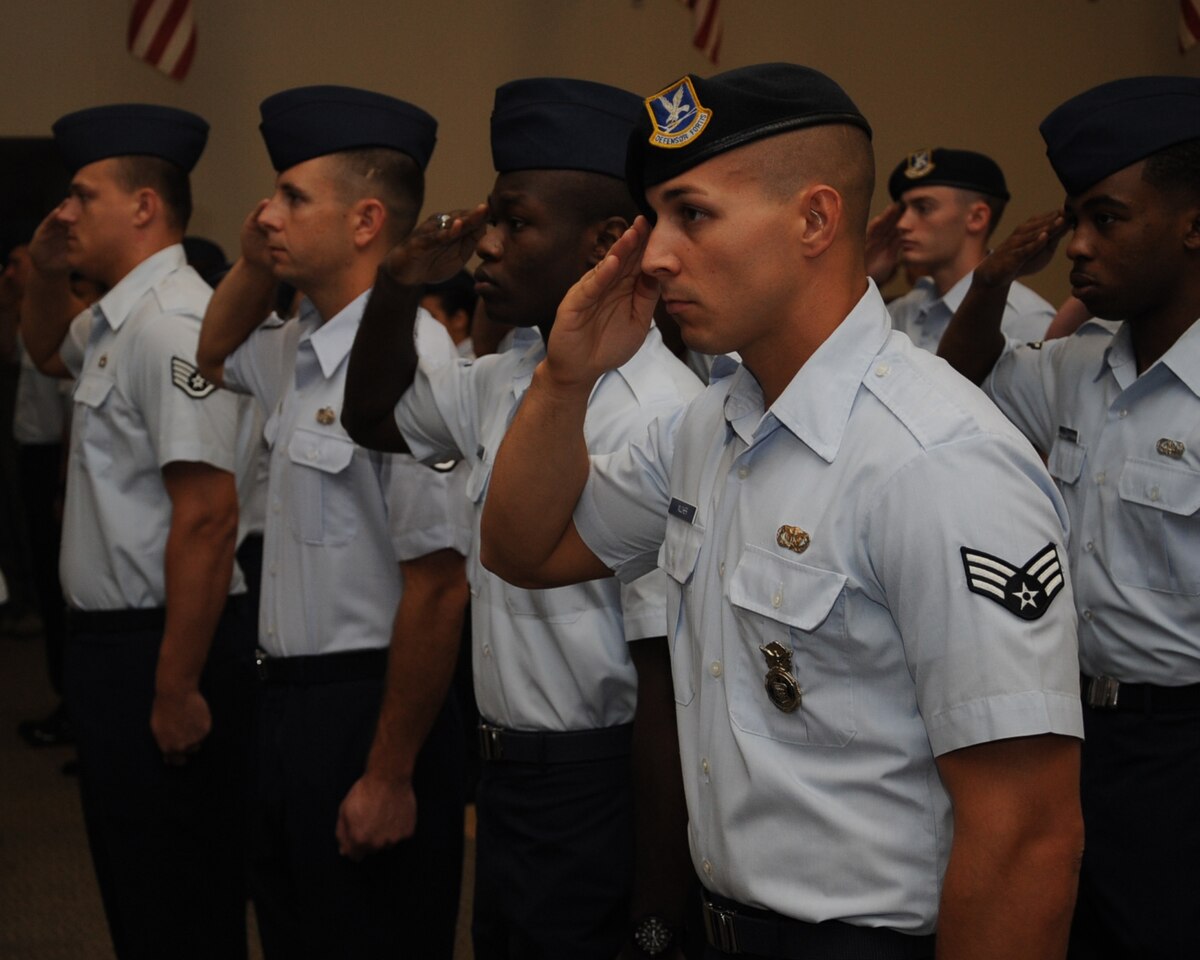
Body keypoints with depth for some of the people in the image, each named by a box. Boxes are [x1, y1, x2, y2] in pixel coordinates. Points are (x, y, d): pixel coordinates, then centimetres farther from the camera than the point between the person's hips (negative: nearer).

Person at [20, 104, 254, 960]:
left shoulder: (171, 324, -21)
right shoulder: (116, 320, 10)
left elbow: (207, 517, -26)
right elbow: (47, 352, 35)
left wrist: (176, 688, -24)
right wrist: (47, 272, 13)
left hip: (157, 647, -10)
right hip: (109, 638, 10)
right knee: (133, 889, 21)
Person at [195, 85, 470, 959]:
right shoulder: (298, 350, 5)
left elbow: (438, 587, -23)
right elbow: (213, 356, 29)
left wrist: (390, 775, -17)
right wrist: (255, 263, 9)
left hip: (368, 710, -9)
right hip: (290, 700, 9)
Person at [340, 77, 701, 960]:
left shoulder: (655, 417, -23)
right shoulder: (507, 381, 5)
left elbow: (671, 681, -24)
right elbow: (374, 416, 25)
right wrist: (400, 288, 6)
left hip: (605, 795, -8)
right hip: (509, 779, 9)